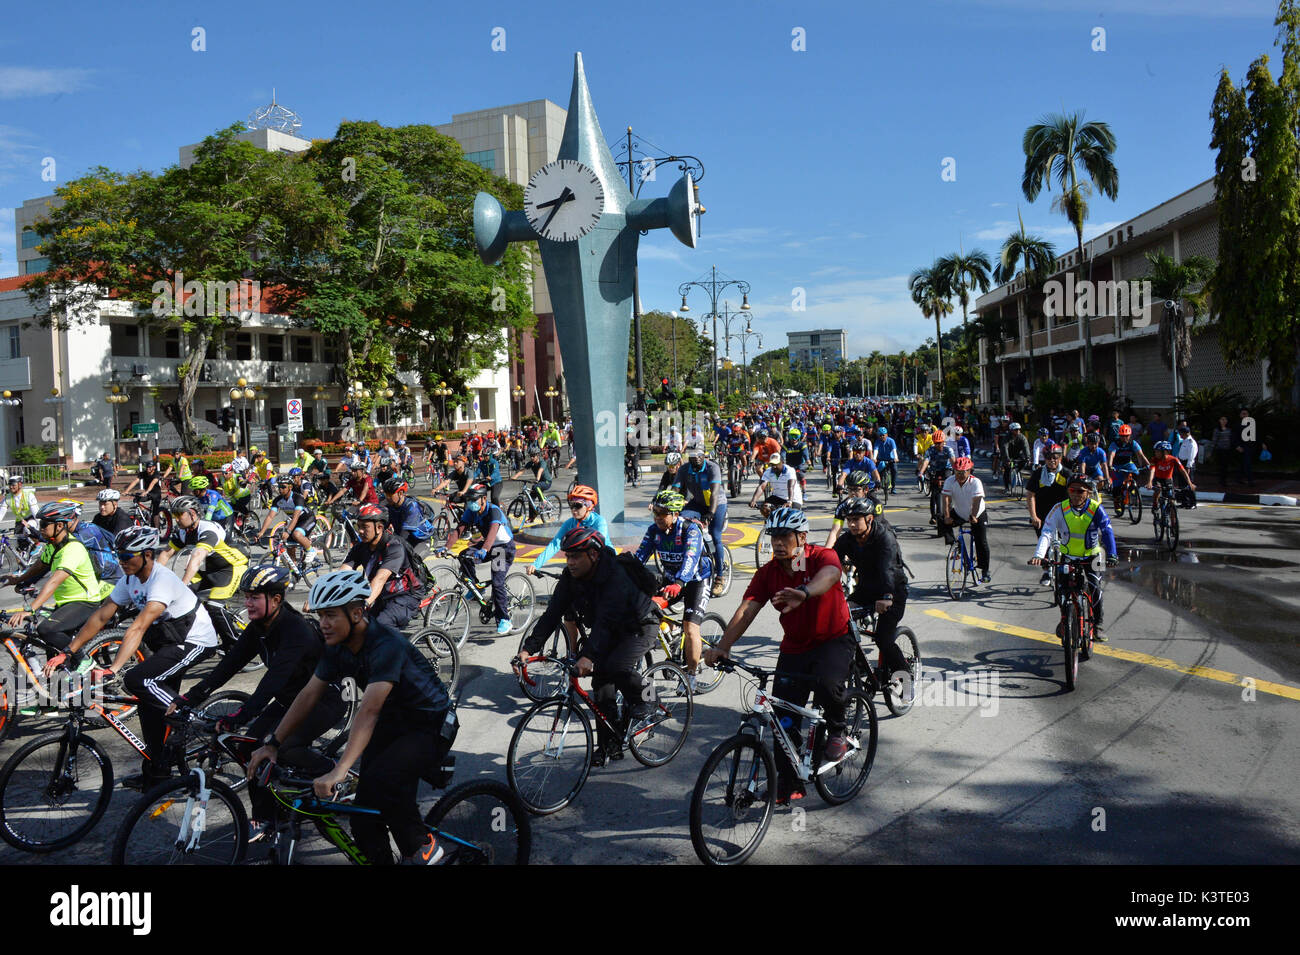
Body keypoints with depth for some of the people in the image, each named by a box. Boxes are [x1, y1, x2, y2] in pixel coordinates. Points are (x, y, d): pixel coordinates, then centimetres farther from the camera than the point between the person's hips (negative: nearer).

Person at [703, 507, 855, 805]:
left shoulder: (823, 557, -17)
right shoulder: (768, 572, -7)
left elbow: (828, 575, -41)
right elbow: (747, 610, -17)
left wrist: (804, 593, -64)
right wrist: (722, 646, -32)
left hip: (834, 639, -4)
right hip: (794, 647, 4)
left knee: (828, 683, -34)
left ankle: (836, 732, -2)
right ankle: (789, 784, 17)